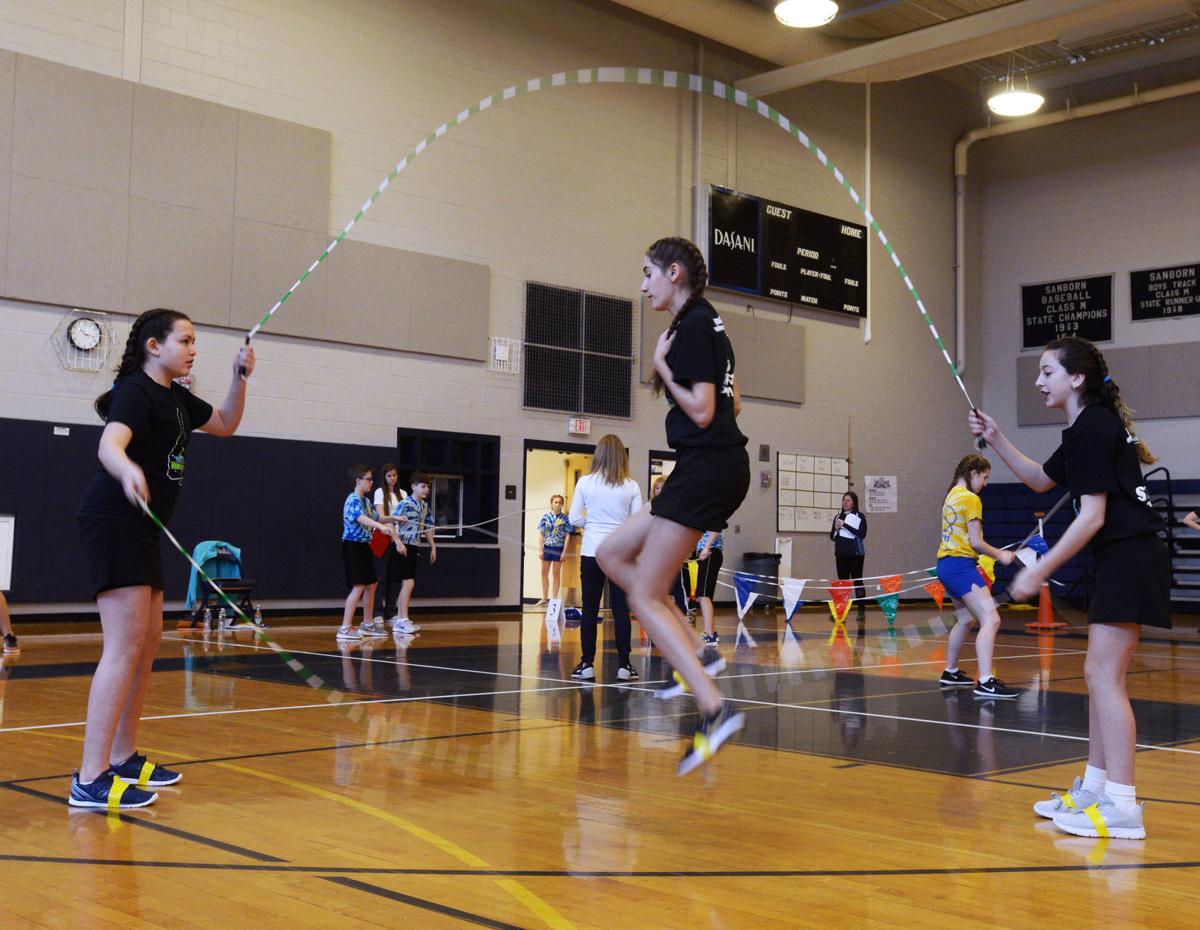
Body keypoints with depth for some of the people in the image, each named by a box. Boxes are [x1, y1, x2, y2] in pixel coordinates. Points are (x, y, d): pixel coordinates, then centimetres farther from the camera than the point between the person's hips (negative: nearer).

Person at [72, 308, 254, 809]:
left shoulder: (176, 397, 15)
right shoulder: (135, 392, -13)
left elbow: (225, 424, 29)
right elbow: (109, 445, -31)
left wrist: (240, 378, 12)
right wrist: (127, 469, -54)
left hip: (141, 530, 10)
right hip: (114, 523, -10)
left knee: (147, 643, 15)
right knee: (125, 645, -16)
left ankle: (124, 759, 26)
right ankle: (90, 780, -17)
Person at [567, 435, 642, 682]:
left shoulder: (585, 482, -3)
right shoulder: (631, 486, -2)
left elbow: (574, 519, -2)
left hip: (592, 552, 0)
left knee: (590, 609, 5)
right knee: (621, 609, 5)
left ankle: (587, 665, 7)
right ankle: (624, 666, 6)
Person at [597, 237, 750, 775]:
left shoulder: (692, 326, -11)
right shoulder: (706, 322, 18)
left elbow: (701, 411, -17)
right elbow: (732, 403, 23)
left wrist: (662, 367, -6)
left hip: (706, 466, -10)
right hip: (723, 464, 10)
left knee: (645, 596, -8)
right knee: (613, 554, 14)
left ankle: (715, 709, -14)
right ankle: (696, 653, 6)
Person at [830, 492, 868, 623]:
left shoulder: (859, 516, -1)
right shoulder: (838, 517, 13)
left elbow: (862, 534, -14)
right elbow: (832, 537, 15)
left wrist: (845, 525, -16)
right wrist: (836, 529, -7)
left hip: (855, 554, -5)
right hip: (841, 554, 5)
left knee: (857, 581, -4)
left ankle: (862, 612, -1)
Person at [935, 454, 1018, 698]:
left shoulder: (952, 495, 16)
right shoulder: (971, 498, -11)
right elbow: (976, 542, -14)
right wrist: (1000, 555, 0)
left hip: (946, 564, 10)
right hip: (961, 565, -10)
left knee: (966, 619, 24)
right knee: (991, 619, -16)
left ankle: (950, 674, 34)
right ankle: (986, 682, -25)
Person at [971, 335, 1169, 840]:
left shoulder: (1093, 428, -14)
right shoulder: (1088, 427, 16)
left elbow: (1092, 517, -20)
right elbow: (1041, 479, 30)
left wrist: (1038, 571, -18)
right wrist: (996, 440, 18)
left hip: (1130, 561, -11)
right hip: (1120, 564, 11)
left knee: (1104, 676, -11)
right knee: (1100, 675, 14)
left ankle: (1122, 808, -9)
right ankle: (1093, 789, 23)